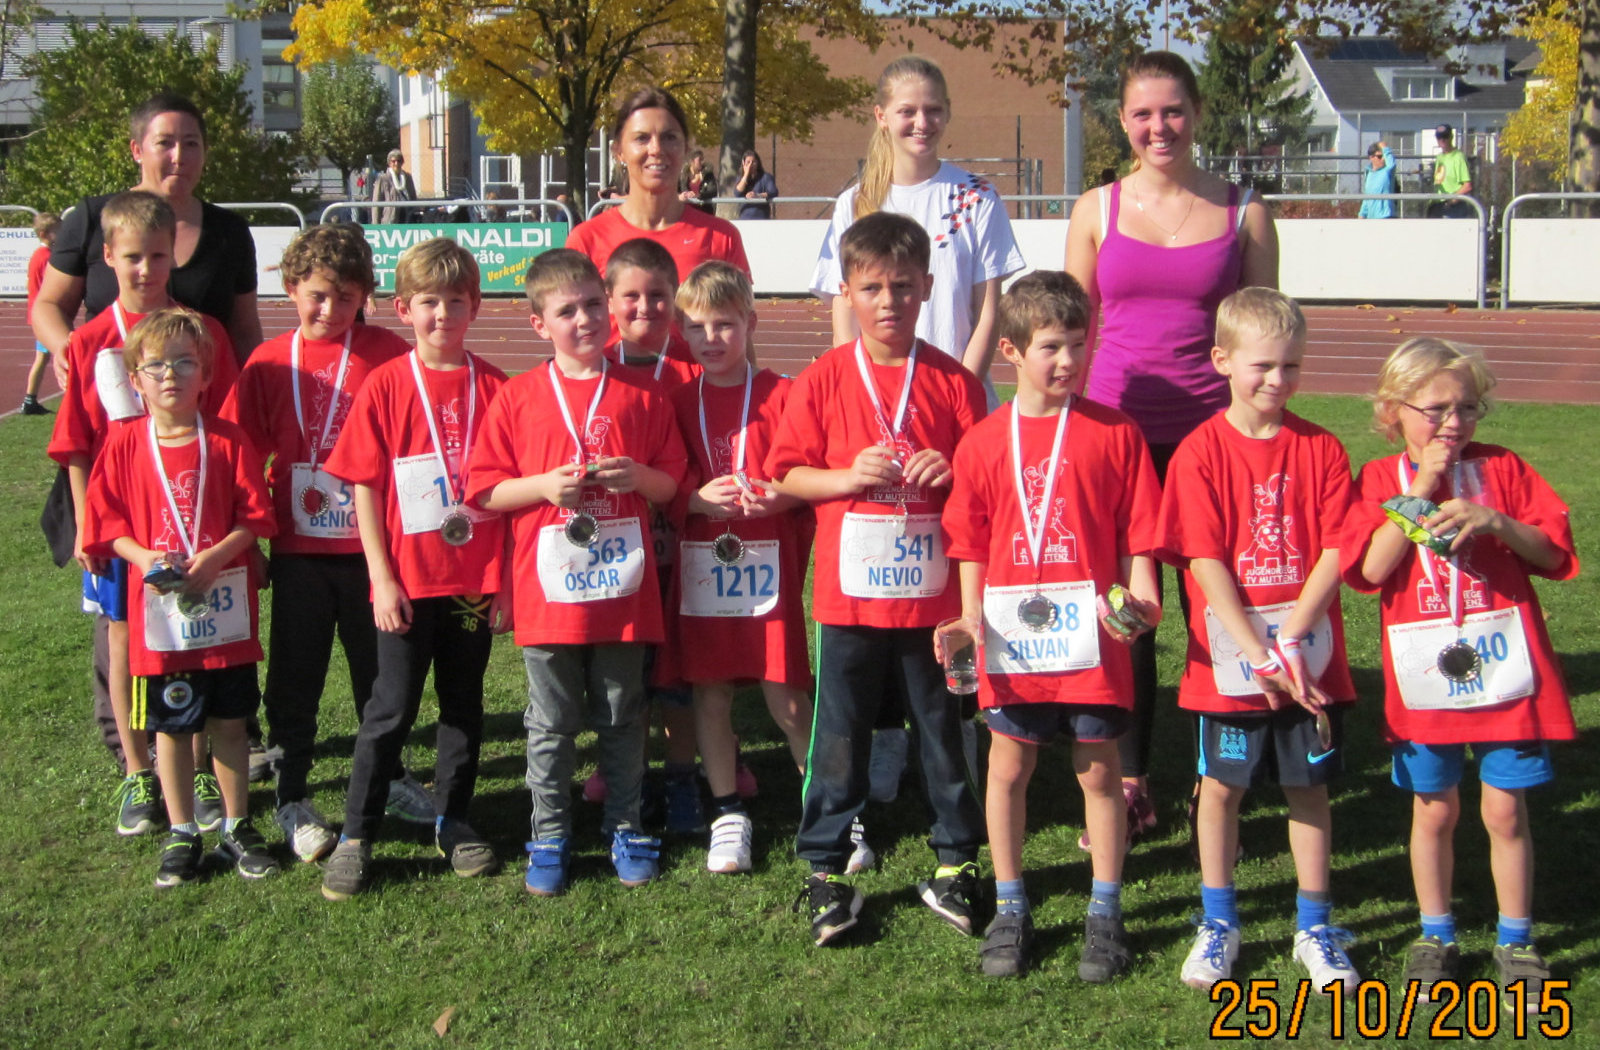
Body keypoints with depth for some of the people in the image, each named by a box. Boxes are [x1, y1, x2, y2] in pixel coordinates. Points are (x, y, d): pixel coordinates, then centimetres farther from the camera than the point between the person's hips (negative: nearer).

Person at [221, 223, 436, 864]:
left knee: (378, 667, 14)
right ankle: (293, 800, 20)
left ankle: (390, 778, 32)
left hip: (370, 543, -1)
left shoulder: (387, 354, -3)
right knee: (295, 676, 8)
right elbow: (246, 453, 4)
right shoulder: (270, 363, 1)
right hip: (299, 547, 1)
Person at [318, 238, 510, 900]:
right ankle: (356, 835, 12)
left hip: (476, 579, 2)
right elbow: (365, 487, -3)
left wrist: (507, 579, 0)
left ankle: (453, 820, 27)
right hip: (409, 581, -2)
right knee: (391, 709, 2)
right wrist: (383, 579, -8)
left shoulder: (493, 388, 0)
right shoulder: (385, 386, -4)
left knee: (464, 703, 13)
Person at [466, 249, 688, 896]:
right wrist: (544, 486, -15)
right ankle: (550, 836, 20)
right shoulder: (519, 398, 0)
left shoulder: (641, 395, 3)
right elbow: (483, 490, 0)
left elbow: (672, 484, 7)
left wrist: (638, 477, -13)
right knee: (551, 723, 8)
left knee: (622, 717, 11)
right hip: (548, 590, -1)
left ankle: (626, 828, 24)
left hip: (623, 587, 1)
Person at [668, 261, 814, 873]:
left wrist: (776, 497, -20)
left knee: (786, 695, -1)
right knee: (710, 692, 8)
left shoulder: (781, 395, -1)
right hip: (699, 567, 3)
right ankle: (727, 814, 21)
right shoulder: (676, 402, 6)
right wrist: (698, 499, -12)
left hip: (769, 567, -3)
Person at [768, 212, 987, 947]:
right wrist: (849, 477, -16)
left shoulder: (952, 382, 1)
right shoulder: (823, 381, -1)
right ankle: (826, 868, 19)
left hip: (932, 593, 1)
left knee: (944, 732, 11)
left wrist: (950, 473, -14)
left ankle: (956, 861, 25)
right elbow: (787, 475, -1)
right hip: (849, 593, -1)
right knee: (839, 738, 7)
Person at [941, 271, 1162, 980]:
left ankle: (1105, 914, 20)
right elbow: (970, 547, 6)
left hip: (1091, 636, -1)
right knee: (1008, 768, 9)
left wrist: (1140, 599, -14)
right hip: (1011, 639, 1)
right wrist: (970, 617, -6)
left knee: (1100, 769, 7)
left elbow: (1137, 533, 0)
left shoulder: (1114, 434, -1)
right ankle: (1009, 909, 24)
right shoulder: (983, 444, 2)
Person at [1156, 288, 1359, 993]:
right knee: (1220, 784, 8)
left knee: (1309, 788, 10)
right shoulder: (1201, 453, -7)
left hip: (1309, 657, 2)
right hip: (1227, 659, -1)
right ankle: (1217, 923, 23)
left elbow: (1335, 553, -5)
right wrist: (1257, 654, -17)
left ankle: (1315, 928, 23)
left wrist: (1290, 641, -16)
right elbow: (1206, 563, -11)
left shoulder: (1321, 450, 0)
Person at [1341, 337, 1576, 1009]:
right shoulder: (1379, 480, 2)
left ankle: (1515, 942, 20)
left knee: (1506, 810, 5)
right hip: (1424, 676, 0)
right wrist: (1420, 490, -15)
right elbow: (1371, 568, -13)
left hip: (1504, 669, 0)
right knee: (1434, 809, 11)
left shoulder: (1503, 469, 3)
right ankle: (1435, 936, 27)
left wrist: (1496, 521, -17)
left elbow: (1553, 556, 0)